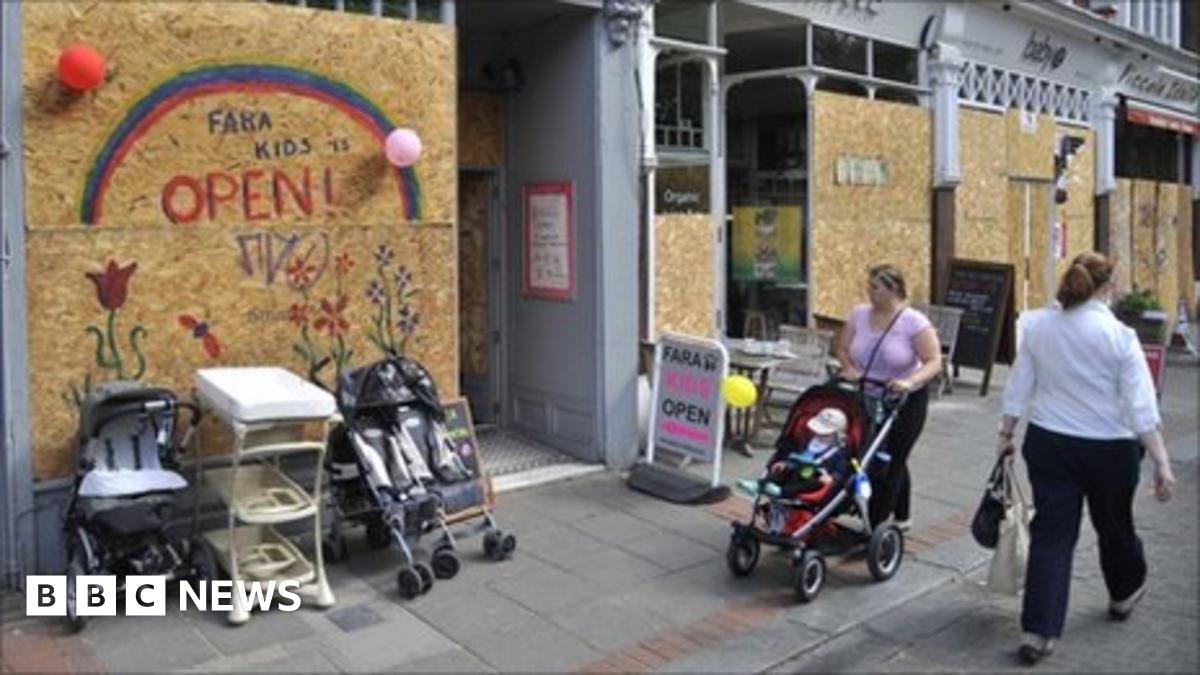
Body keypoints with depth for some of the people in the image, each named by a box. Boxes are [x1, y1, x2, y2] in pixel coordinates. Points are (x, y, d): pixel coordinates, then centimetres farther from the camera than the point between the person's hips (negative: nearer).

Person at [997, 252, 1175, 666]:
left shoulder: (1036, 325, -3)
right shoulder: (1118, 335, -13)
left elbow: (1019, 387, 2)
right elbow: (1141, 407, -14)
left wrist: (1006, 434, 11)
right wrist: (1161, 462, -11)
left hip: (1048, 444, 2)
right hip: (1109, 450, -2)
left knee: (1051, 534, 5)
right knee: (1114, 526, 21)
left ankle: (1037, 632, 2)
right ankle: (1124, 594, 48)